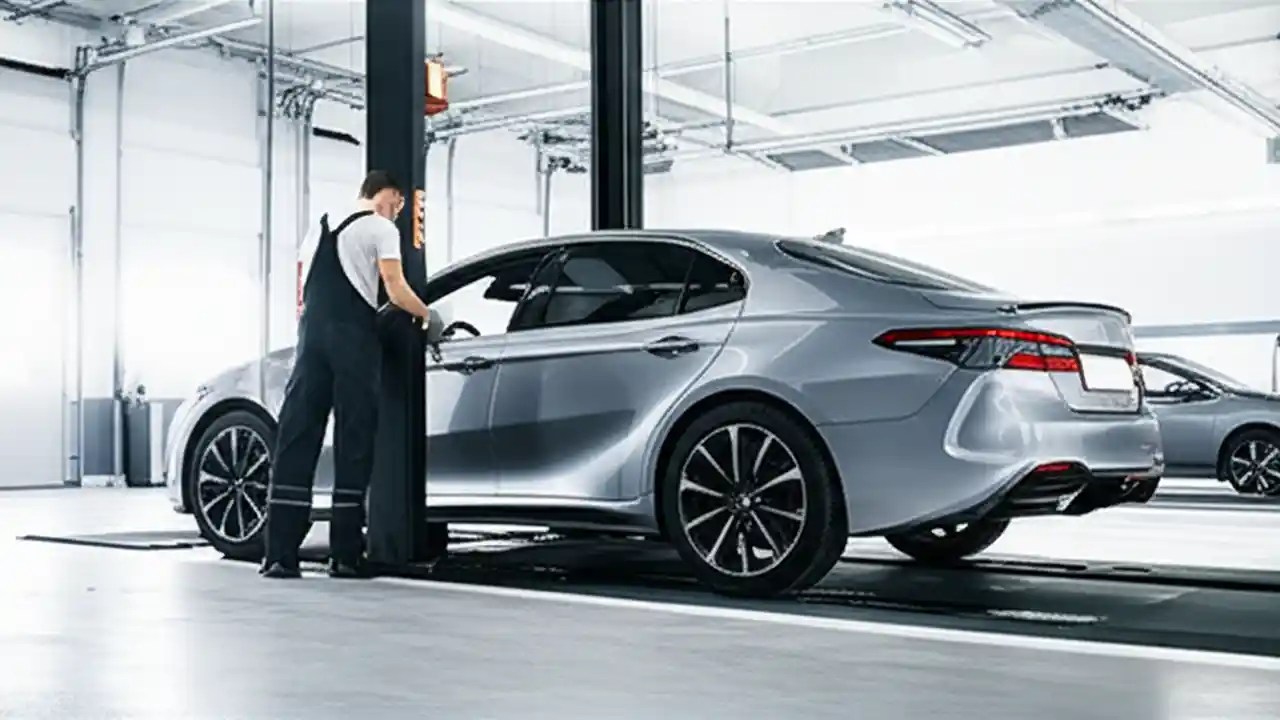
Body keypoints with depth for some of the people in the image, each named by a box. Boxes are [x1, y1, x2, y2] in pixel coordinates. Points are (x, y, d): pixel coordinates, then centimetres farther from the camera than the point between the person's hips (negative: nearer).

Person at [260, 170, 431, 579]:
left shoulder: (321, 225, 24)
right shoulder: (381, 228, 4)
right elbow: (395, 291, -3)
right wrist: (426, 315, 11)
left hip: (312, 333, 6)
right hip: (353, 335, -6)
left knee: (297, 438, 1)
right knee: (352, 440, -1)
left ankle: (280, 554, -3)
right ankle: (345, 555, -1)